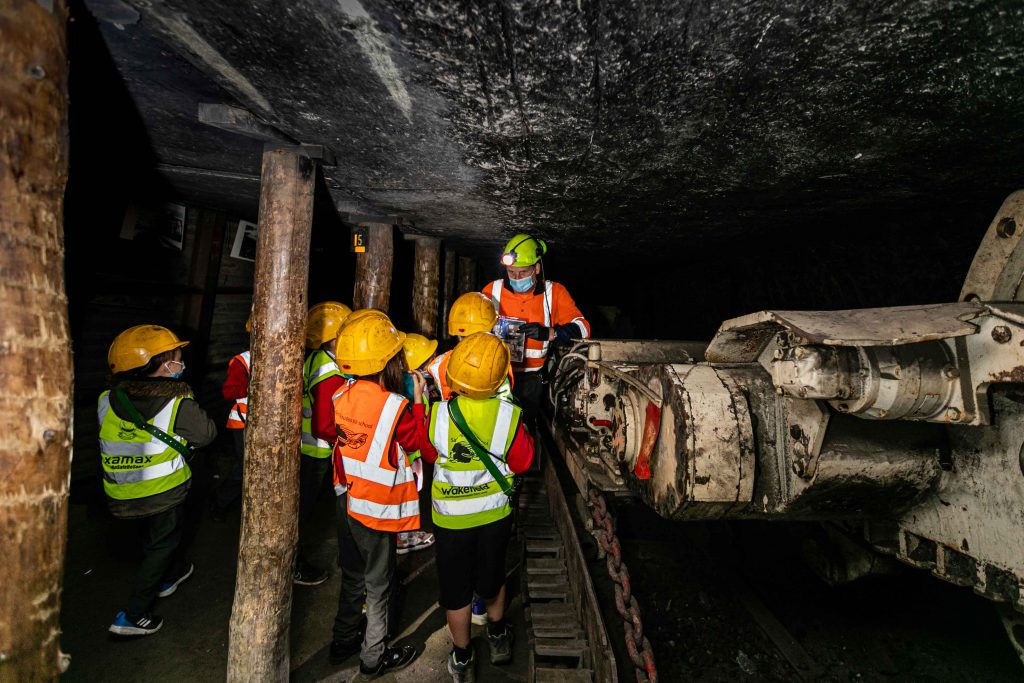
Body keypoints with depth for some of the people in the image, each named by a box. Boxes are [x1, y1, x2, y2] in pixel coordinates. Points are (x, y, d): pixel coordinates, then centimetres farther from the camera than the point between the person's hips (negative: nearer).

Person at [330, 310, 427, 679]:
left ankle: (343, 641, 46)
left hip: (346, 501, 6)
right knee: (378, 584, 15)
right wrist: (418, 400, -10)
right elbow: (424, 444, -15)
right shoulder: (395, 406, -26)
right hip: (376, 509, -6)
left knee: (352, 576, 26)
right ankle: (373, 658, 34)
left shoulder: (343, 395, -8)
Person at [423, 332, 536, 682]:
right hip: (495, 513, 2)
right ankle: (498, 637, 51)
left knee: (455, 588, 20)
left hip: (451, 518, -1)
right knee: (492, 577, 27)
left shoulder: (437, 414, -23)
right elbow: (522, 462, -7)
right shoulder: (509, 416, -22)